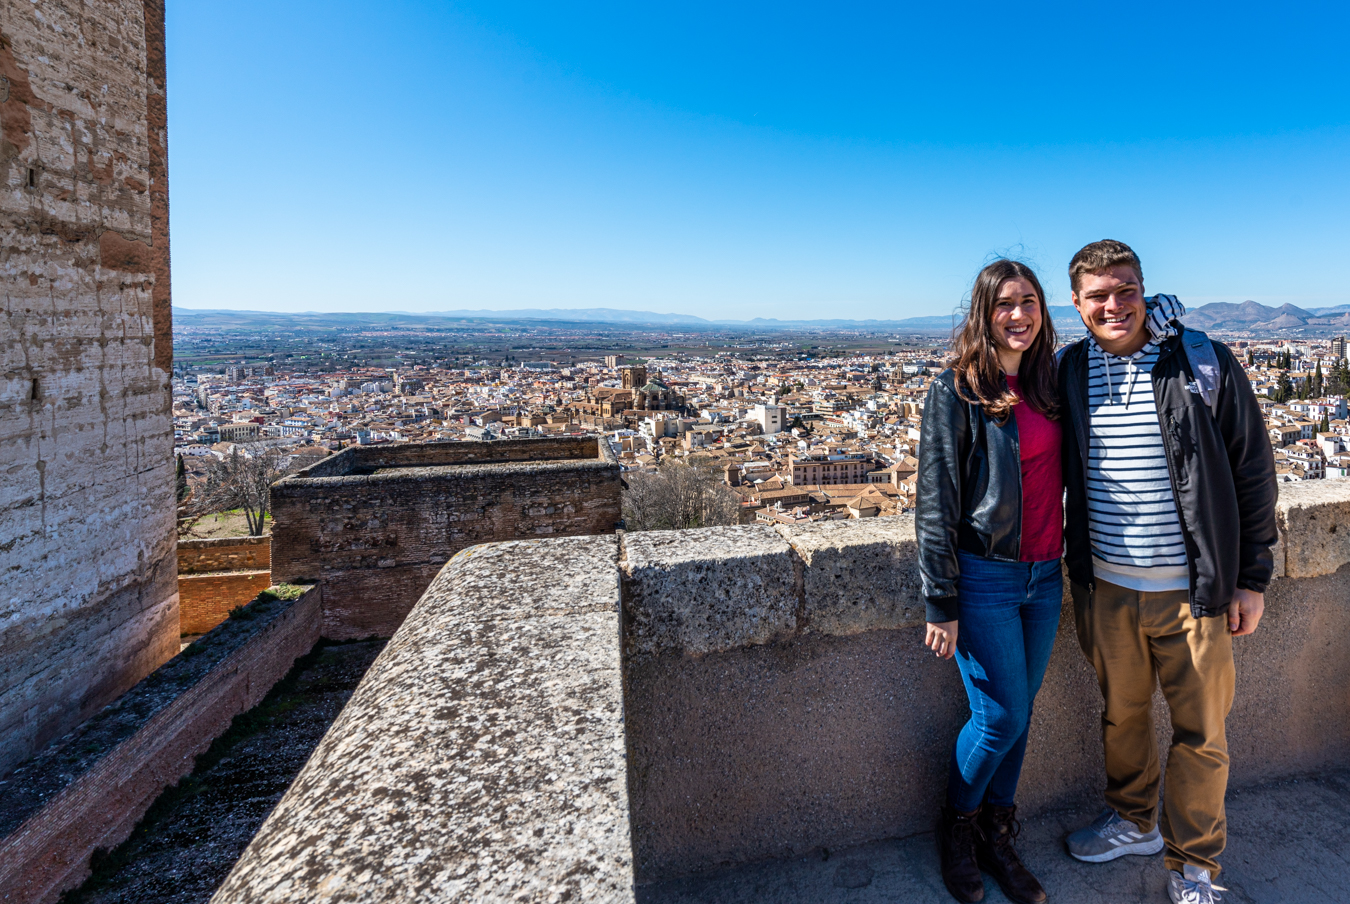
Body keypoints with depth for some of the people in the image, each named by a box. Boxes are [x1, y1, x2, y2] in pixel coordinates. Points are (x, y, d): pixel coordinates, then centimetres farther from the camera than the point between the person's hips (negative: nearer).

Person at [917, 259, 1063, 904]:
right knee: (1001, 716, 1)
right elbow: (936, 500, -12)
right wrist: (942, 603, -13)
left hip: (1044, 577, 6)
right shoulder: (956, 390, -10)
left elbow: (1055, 477, 18)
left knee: (1018, 712, 13)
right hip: (985, 576, -6)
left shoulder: (1047, 383, 9)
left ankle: (996, 836, 33)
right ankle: (956, 829, 27)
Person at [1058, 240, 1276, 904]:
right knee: (1121, 714, 18)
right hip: (1107, 585, 3)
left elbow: (1252, 469, -3)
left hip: (1194, 587, -2)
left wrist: (1251, 576, -4)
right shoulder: (1072, 371, 1)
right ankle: (1133, 822, 41)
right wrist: (1077, 566, 9)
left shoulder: (1204, 362, -7)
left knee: (1200, 731, 10)